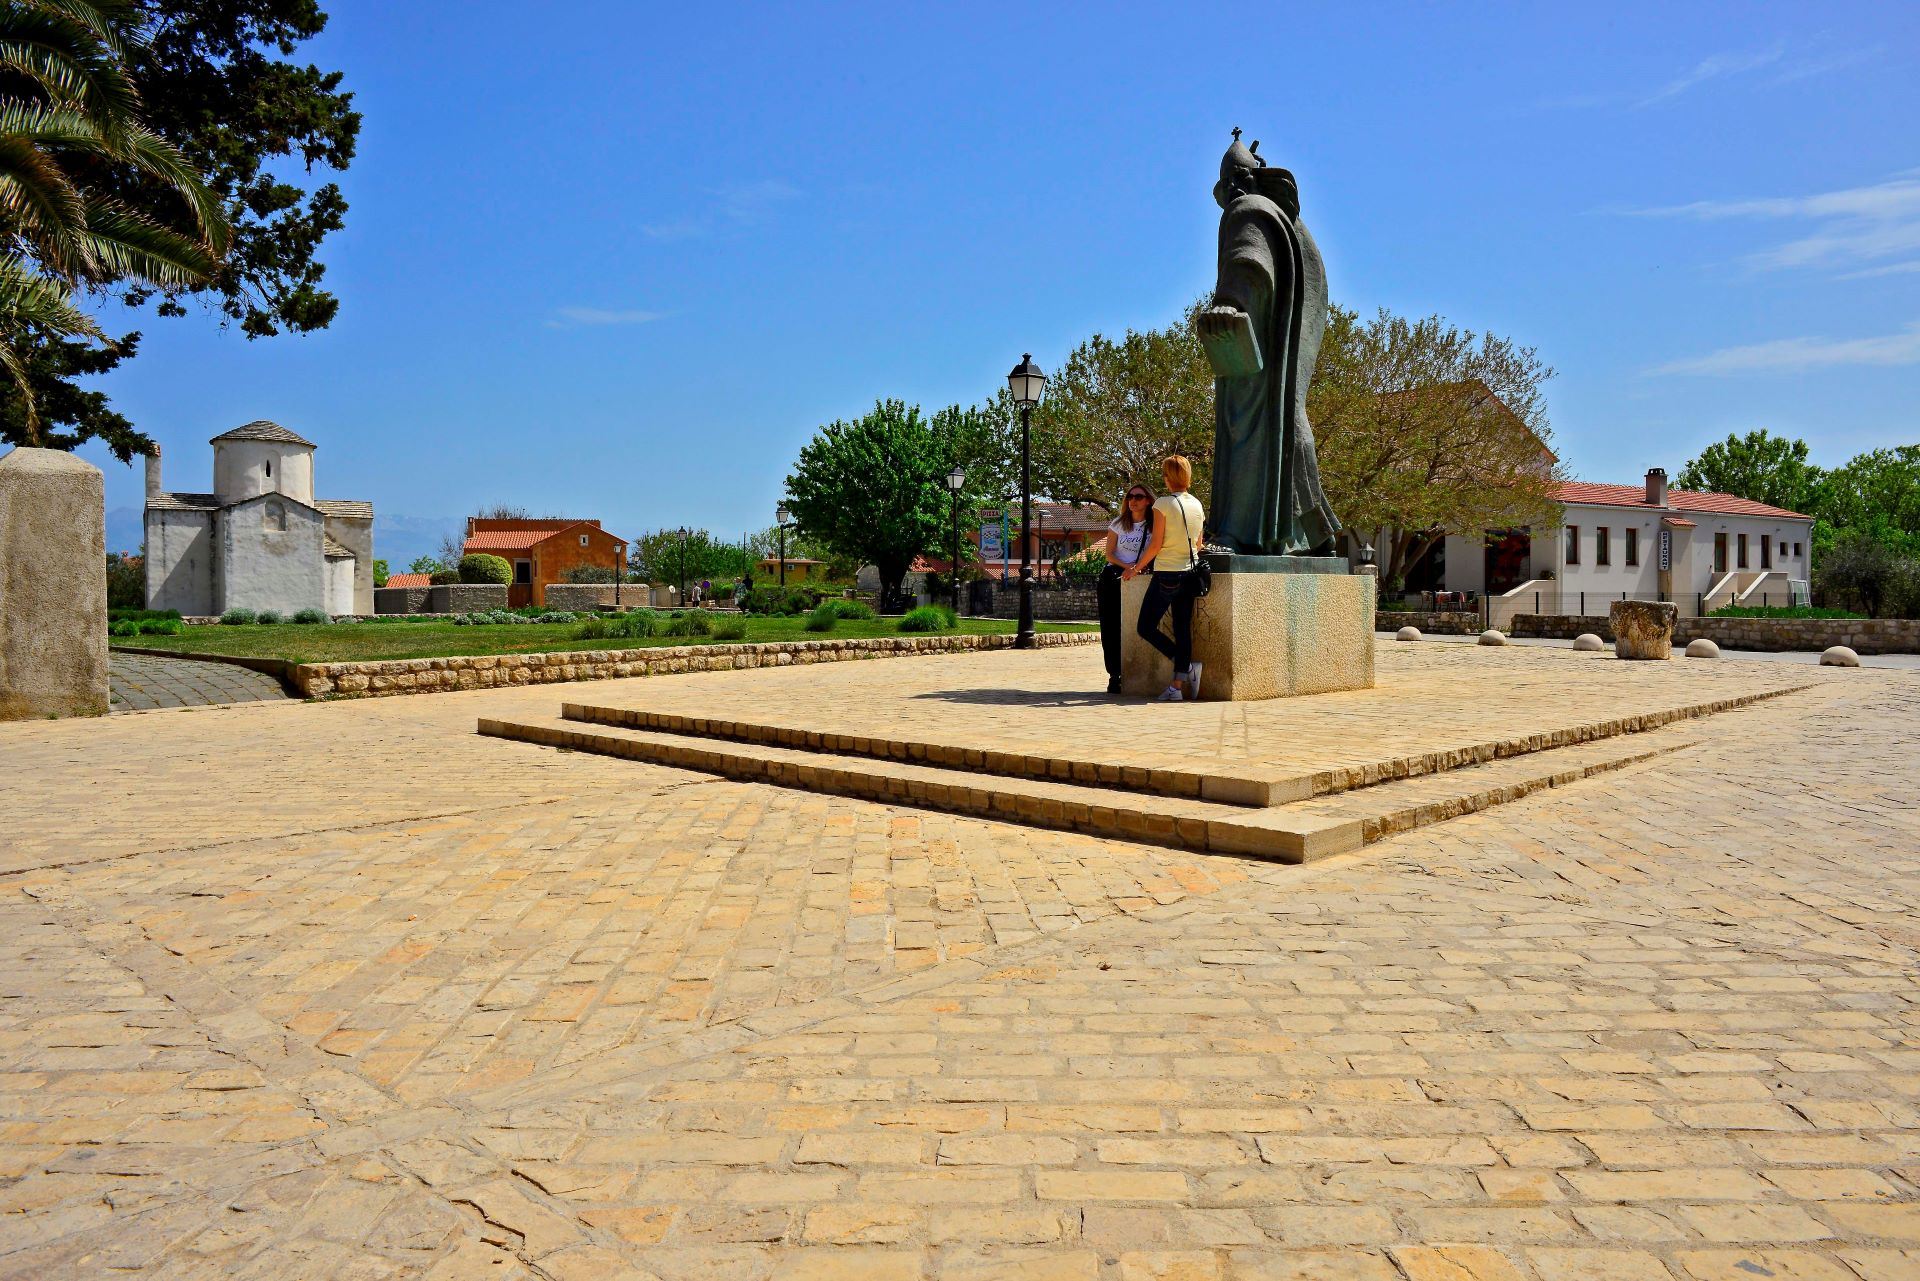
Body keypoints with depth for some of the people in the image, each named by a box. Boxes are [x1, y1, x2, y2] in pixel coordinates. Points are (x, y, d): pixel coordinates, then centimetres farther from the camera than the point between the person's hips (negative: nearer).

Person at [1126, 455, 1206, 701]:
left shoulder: (1163, 503, -11)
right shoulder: (1197, 504, 7)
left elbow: (1156, 544, -13)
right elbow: (1199, 543, 14)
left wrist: (1137, 567, -1)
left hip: (1167, 574, -6)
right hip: (1190, 573, 6)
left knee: (1146, 628, 3)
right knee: (1183, 629, 6)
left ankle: (1187, 666, -7)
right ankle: (1178, 686, 3)